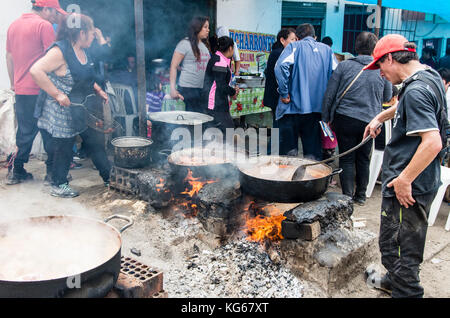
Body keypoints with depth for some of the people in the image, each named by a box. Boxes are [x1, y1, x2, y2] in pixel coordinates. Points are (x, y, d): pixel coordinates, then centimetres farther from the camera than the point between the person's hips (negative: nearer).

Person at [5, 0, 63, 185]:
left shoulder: (14, 25, 16)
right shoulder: (44, 26, -8)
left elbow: (9, 57, 19)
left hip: (20, 89, 7)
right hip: (39, 89, -7)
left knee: (25, 131, 13)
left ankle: (17, 172, 16)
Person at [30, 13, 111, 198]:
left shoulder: (83, 51, 7)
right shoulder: (60, 51, -20)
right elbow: (36, 71, -29)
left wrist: (98, 90, 8)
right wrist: (58, 94, -29)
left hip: (85, 110, 9)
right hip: (63, 112, -8)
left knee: (96, 142, 13)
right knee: (63, 148, 4)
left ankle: (109, 178, 25)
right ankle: (58, 186, 21)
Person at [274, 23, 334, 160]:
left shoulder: (294, 46, 2)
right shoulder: (327, 49, 12)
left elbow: (281, 66, -17)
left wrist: (284, 93, -11)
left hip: (293, 106, -3)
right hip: (318, 108, 3)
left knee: (288, 153, 4)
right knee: (313, 154, 10)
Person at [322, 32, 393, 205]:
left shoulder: (344, 66, -4)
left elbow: (329, 95, -3)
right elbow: (387, 97, 12)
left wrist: (326, 118, 4)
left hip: (345, 119, -2)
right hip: (370, 121, 2)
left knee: (347, 159, 7)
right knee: (364, 159, 15)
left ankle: (347, 196, 8)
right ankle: (361, 195, 24)